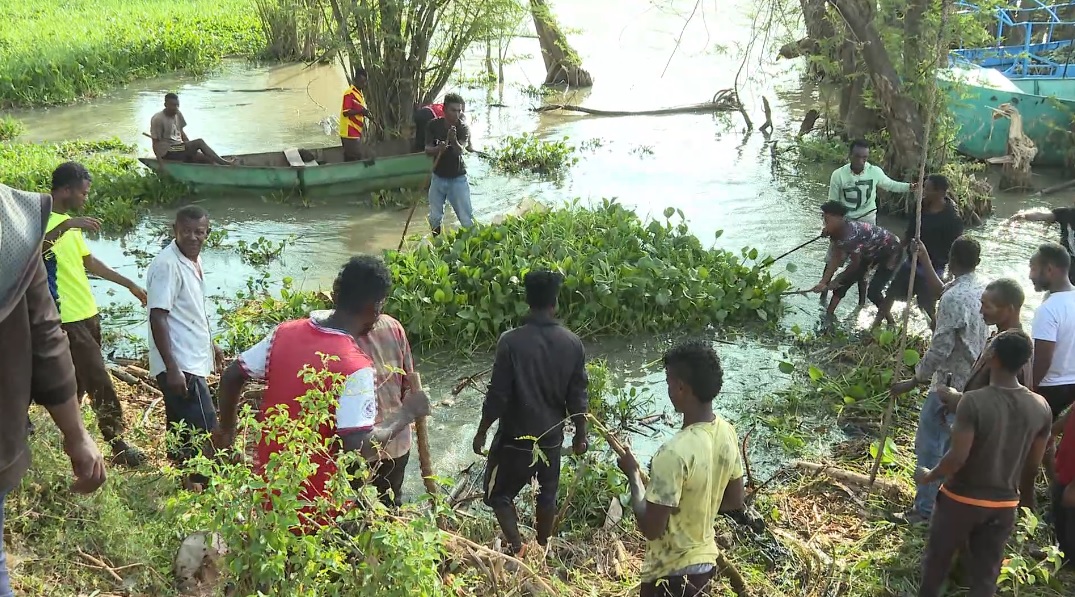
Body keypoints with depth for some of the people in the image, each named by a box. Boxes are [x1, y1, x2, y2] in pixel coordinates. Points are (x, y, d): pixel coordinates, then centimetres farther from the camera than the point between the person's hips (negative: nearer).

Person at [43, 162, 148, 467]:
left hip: (87, 313, 9)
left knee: (78, 381, 17)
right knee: (100, 382, -8)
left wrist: (130, 284, 23)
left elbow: (89, 262, 22)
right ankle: (119, 446, -1)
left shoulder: (69, 223, 14)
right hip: (68, 318, -9)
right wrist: (66, 225, -41)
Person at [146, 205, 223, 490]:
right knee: (204, 428, -8)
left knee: (183, 425, 20)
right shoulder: (167, 265, -20)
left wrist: (210, 344, 29)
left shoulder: (194, 261, 9)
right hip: (180, 366, -10)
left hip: (194, 361, 10)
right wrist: (172, 369, -26)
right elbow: (158, 317, -23)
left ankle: (185, 479, 33)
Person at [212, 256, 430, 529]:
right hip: (316, 498, -6)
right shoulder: (355, 367, -26)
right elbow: (360, 446, -29)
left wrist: (226, 430, 17)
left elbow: (231, 377, 3)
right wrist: (406, 414, -15)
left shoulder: (285, 332, -6)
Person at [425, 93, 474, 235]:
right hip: (438, 177, 3)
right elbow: (427, 149, -8)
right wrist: (438, 149, -30)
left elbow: (460, 151, -27)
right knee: (434, 218, 13)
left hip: (458, 178, -3)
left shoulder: (463, 128, -14)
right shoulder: (434, 125, -6)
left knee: (467, 218, -4)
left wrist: (453, 140, -49)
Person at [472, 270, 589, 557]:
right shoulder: (573, 343, -8)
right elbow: (577, 397, -3)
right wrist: (580, 435, 11)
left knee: (499, 493, 12)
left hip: (517, 436, -4)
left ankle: (518, 551, 2)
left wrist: (481, 432, -3)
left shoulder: (512, 341, -20)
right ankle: (541, 551, 31)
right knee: (547, 494, 20)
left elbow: (498, 395, -17)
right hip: (552, 435, 4)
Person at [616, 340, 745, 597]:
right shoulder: (727, 433, -5)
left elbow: (650, 527, -25)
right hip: (704, 560, 8)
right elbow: (735, 501, 8)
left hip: (671, 572, -8)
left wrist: (633, 474, -13)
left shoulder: (675, 452, -31)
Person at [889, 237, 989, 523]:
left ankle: (924, 510, 9)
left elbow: (939, 349, -24)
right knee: (951, 444, 21)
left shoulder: (954, 298, -25)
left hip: (950, 384, -8)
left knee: (929, 447, 2)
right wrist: (926, 262, 27)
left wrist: (912, 382, -16)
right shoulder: (983, 291, 2)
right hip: (973, 382, 9)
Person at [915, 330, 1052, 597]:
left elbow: (957, 458, -24)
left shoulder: (974, 401, -24)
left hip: (961, 500, -3)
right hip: (1004, 505, 4)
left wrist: (928, 477, -6)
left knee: (937, 559, 20)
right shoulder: (1041, 408, -8)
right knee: (985, 574, 14)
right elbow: (1033, 466, 1)